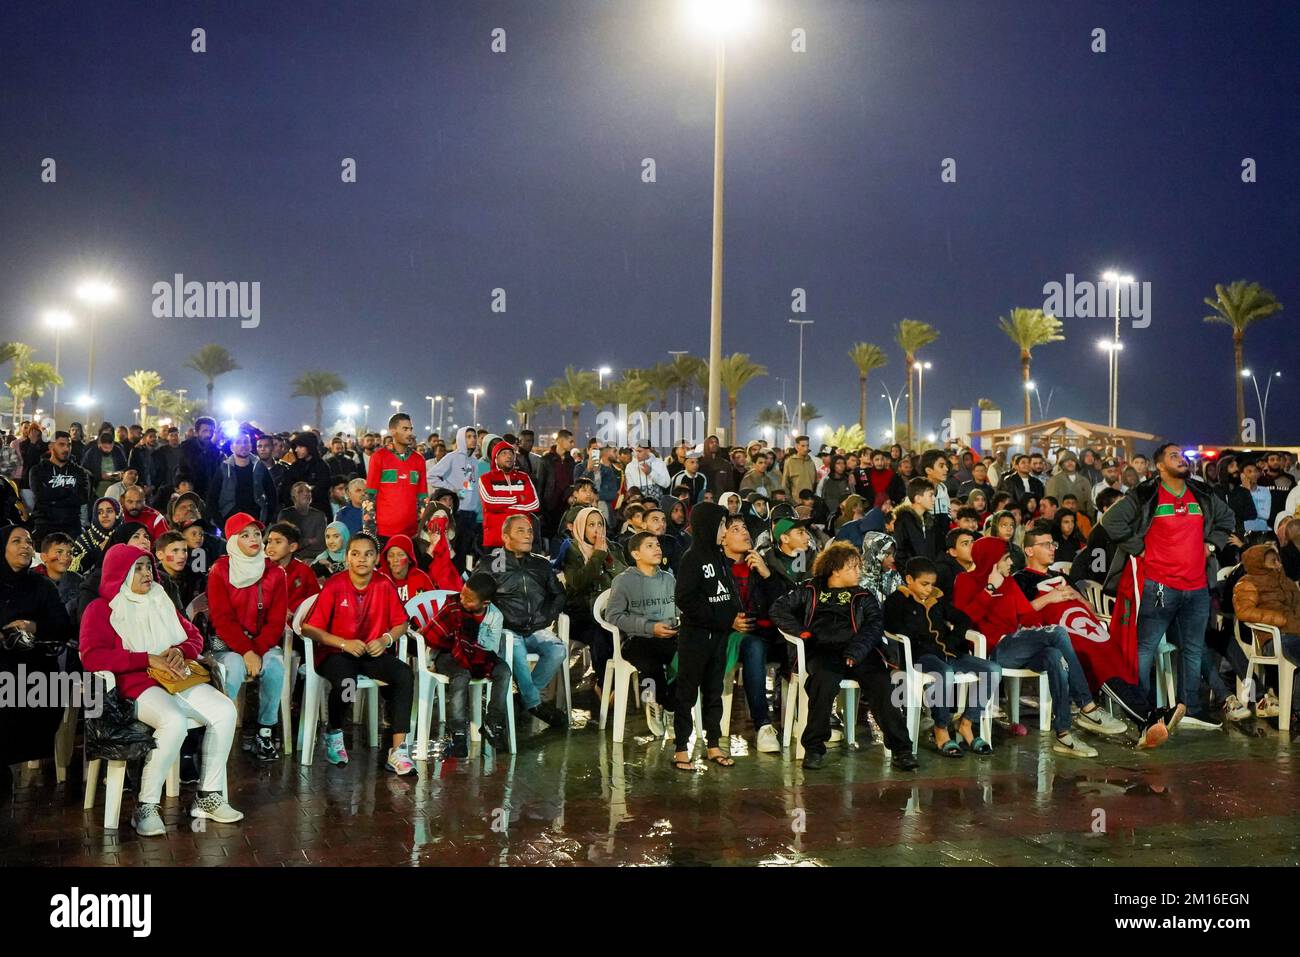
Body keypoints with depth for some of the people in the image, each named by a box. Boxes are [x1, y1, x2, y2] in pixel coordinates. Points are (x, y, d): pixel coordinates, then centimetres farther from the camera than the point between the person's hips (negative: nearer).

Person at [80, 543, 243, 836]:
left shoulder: (160, 601, 22)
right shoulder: (100, 610, 3)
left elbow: (195, 636, 23)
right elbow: (91, 657, -12)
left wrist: (180, 651, -2)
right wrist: (148, 659, -17)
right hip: (136, 685, -6)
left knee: (225, 710, -20)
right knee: (175, 722, -35)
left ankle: (208, 796, -12)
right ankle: (146, 807, -23)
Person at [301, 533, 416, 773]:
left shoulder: (384, 586, 1)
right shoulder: (334, 586, -7)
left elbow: (400, 624, 10)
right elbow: (308, 628, -7)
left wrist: (385, 640, -10)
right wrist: (344, 643, -15)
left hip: (373, 653, 3)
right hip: (335, 653, -3)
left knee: (404, 674, -27)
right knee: (346, 683, -36)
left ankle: (398, 750, -28)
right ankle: (333, 733, -1)